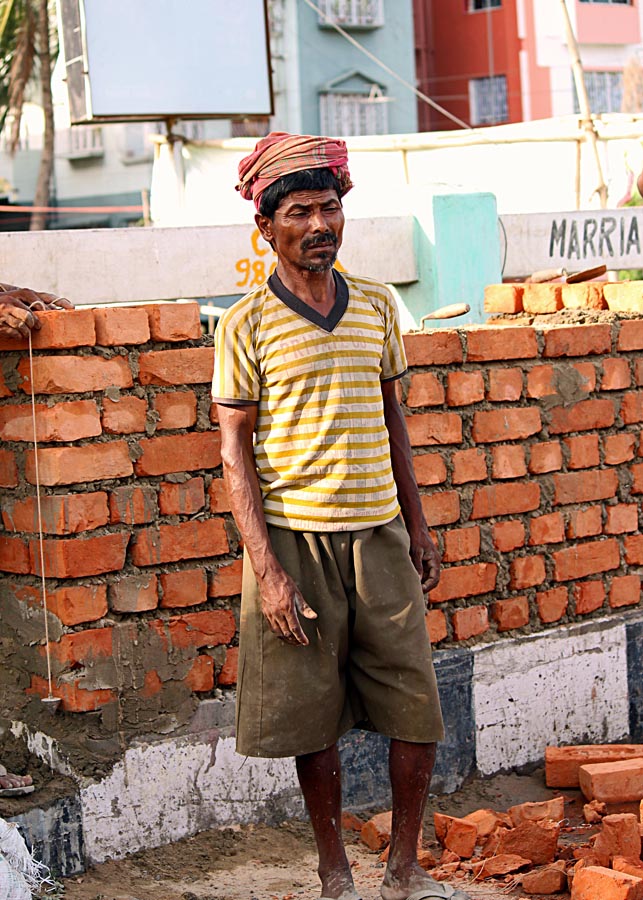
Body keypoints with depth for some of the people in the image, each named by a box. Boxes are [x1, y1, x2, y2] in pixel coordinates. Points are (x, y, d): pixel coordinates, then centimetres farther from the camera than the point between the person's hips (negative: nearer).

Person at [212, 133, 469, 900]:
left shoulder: (377, 306, 8)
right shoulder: (245, 326, -4)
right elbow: (234, 451, -6)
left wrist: (417, 527, 14)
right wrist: (266, 570, -13)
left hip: (379, 534, 4)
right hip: (295, 540, -3)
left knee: (418, 712, 3)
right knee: (312, 718, 4)